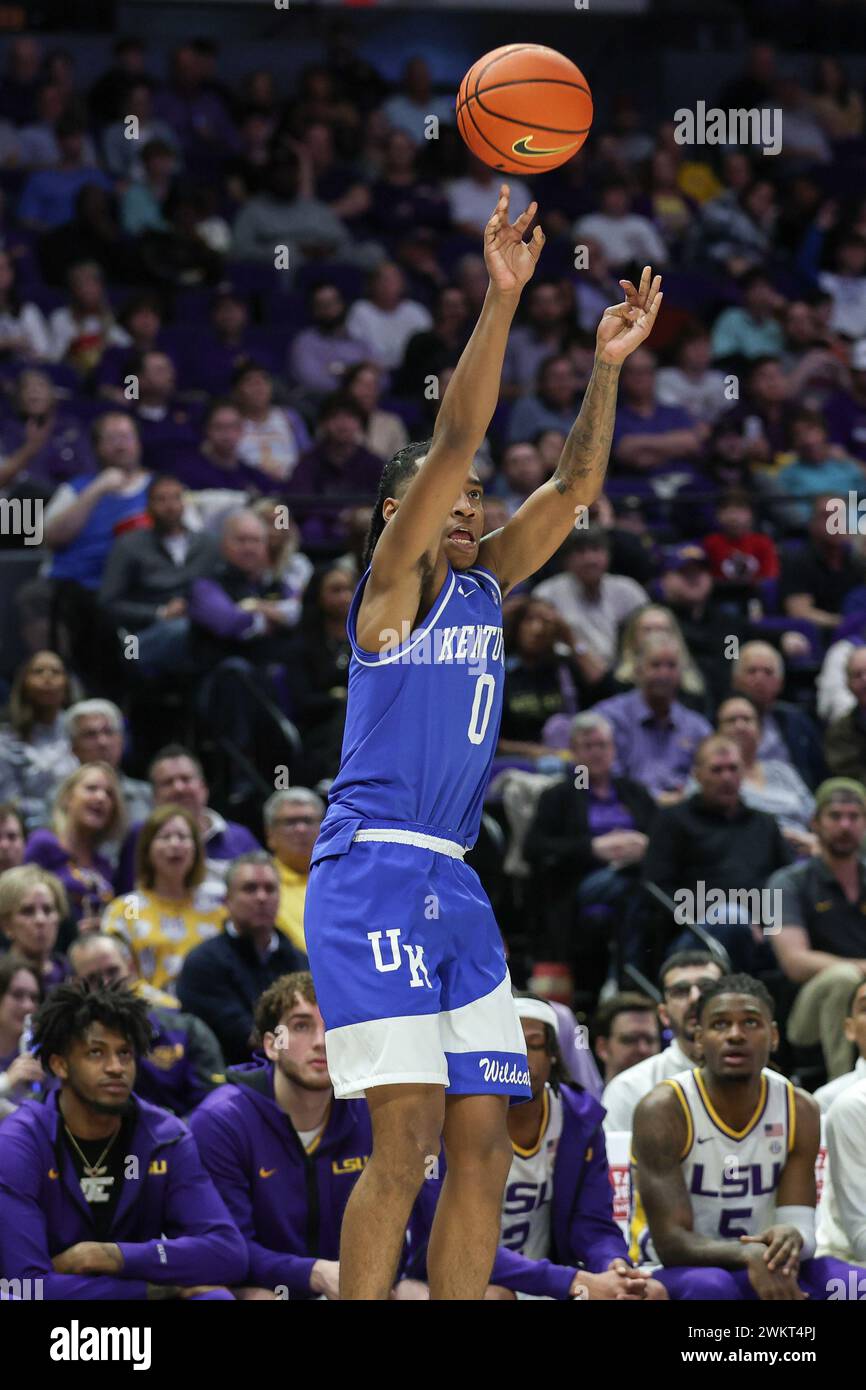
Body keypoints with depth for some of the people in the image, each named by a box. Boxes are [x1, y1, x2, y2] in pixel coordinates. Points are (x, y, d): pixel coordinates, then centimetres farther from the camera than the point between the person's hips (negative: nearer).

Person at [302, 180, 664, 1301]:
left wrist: (608, 362, 5)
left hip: (453, 879, 8)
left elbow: (574, 483, 16)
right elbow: (454, 436, -11)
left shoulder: (485, 586, 18)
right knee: (406, 1134, -15)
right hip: (372, 872, -8)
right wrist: (501, 300, -17)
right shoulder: (392, 579, -1)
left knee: (485, 1142, 3)